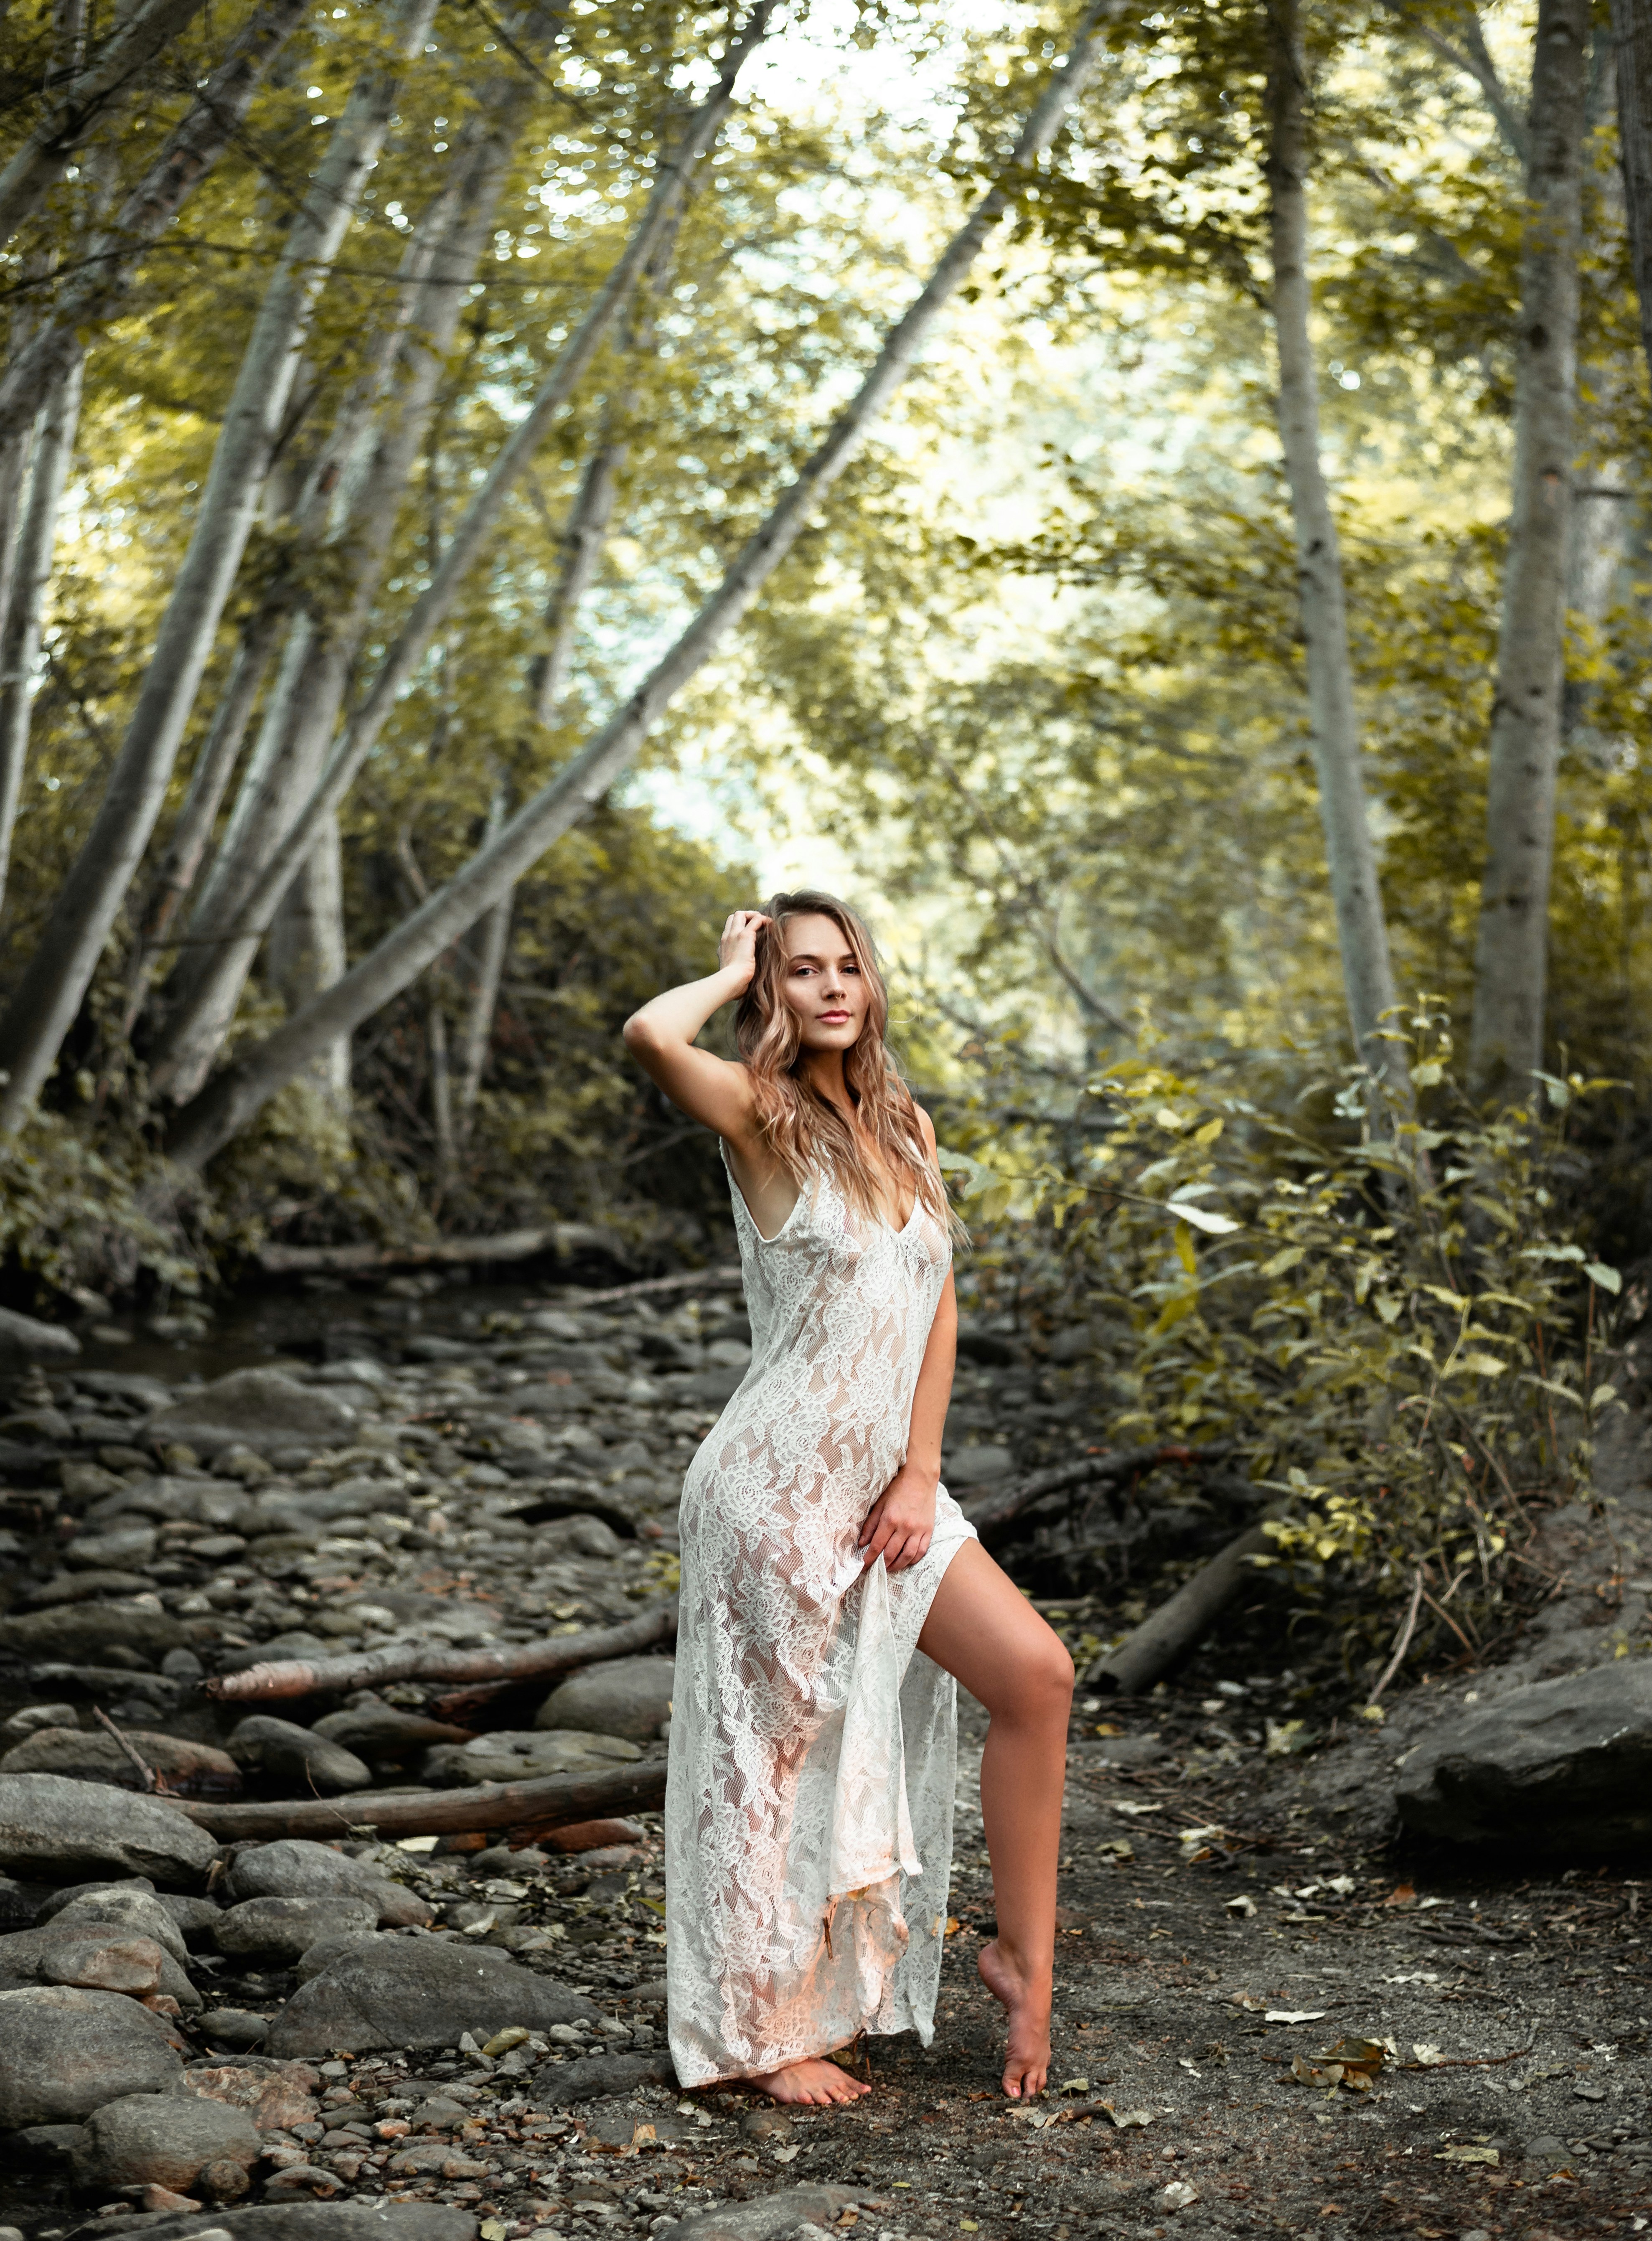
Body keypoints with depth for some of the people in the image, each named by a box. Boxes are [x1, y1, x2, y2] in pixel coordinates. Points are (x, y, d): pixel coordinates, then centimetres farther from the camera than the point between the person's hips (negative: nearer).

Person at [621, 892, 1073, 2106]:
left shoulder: (903, 1127, 12)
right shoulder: (763, 1115, -8)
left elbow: (938, 1305, 11)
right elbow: (650, 1036, -30)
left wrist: (921, 1473, 0)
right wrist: (732, 972, -9)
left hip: (885, 1485, 6)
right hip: (777, 1484, -6)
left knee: (1037, 1674, -6)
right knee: (780, 1754, 2)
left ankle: (1023, 1955, 7)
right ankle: (762, 2031, 15)